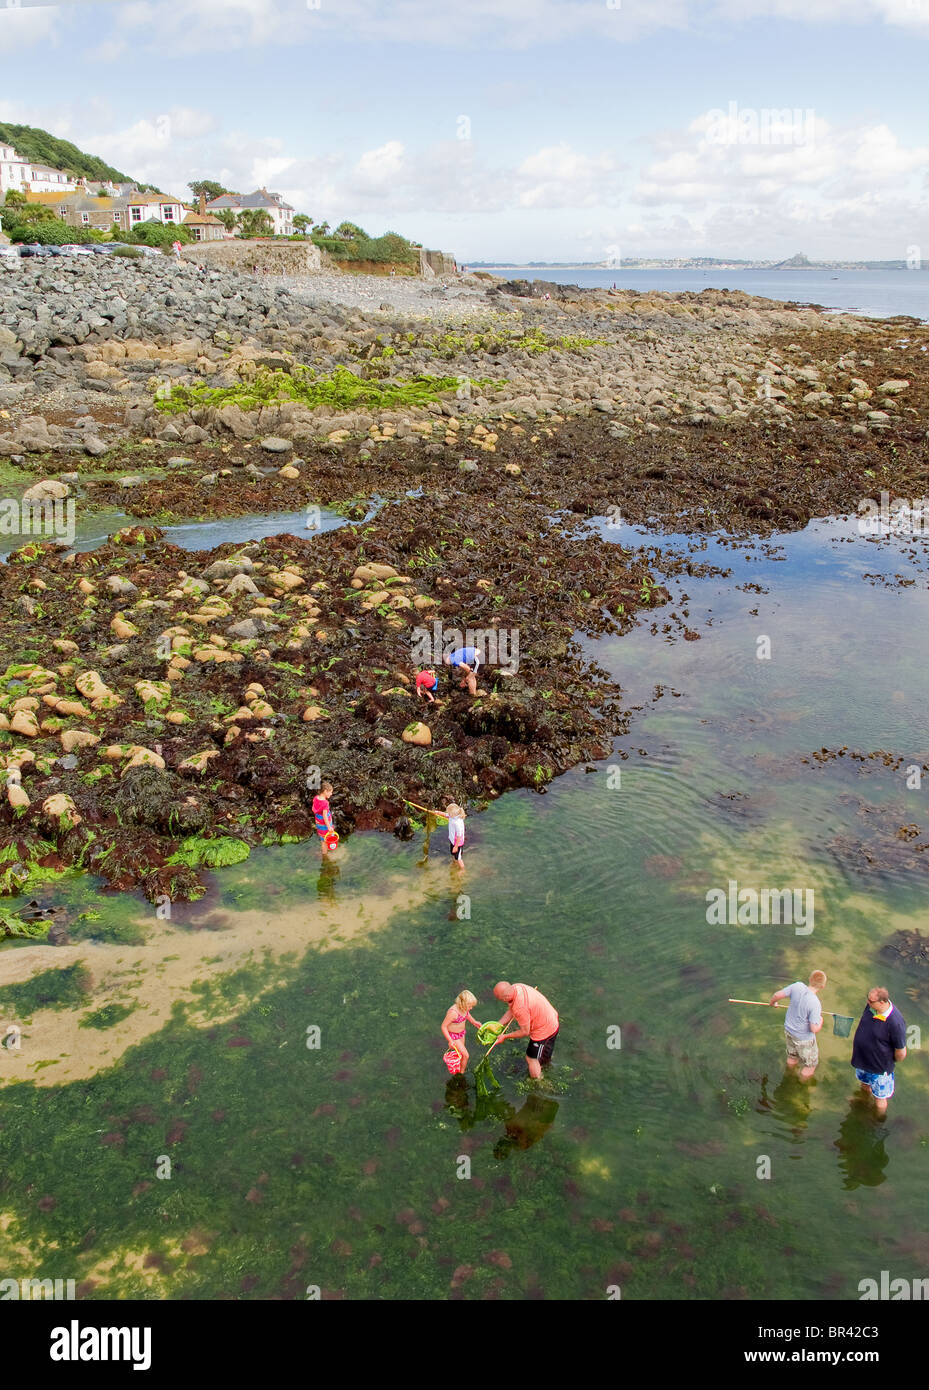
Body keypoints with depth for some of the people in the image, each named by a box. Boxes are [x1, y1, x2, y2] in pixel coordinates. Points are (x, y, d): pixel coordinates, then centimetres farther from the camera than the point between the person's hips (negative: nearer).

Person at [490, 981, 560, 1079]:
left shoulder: (520, 1008, -39)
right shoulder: (515, 988, -15)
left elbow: (525, 1032, -23)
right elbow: (511, 1011, 2)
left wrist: (505, 1036, -13)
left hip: (544, 1030, -8)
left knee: (532, 1058, 13)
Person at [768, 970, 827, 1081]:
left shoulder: (798, 986, -21)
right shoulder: (815, 1004, -35)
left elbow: (777, 995, -10)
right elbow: (814, 1029, -29)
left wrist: (771, 1002, 13)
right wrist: (821, 1020, -8)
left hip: (789, 1030, 6)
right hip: (804, 1038, -6)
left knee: (792, 1056, 34)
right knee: (810, 1063, 23)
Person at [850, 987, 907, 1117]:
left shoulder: (895, 1022, -38)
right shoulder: (870, 1006, -18)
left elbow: (901, 1053, -25)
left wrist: (890, 1062, -5)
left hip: (879, 1067, -6)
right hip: (861, 1058, 6)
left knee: (879, 1097, 17)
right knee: (865, 1086, 33)